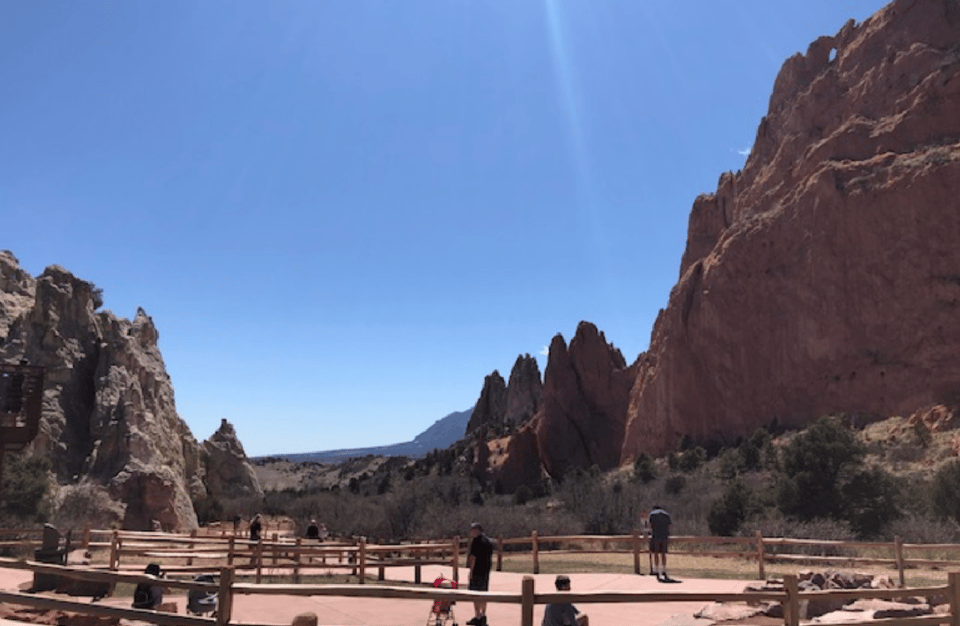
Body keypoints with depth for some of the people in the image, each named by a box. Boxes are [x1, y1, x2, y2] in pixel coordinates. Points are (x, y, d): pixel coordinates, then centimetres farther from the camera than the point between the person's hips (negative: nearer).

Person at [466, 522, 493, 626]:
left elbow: (473, 557, -17)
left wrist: (471, 570, -14)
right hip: (486, 571, 9)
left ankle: (478, 617, -3)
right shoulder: (489, 541, 14)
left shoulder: (476, 540, -13)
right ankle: (483, 615, 19)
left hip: (477, 571, -9)